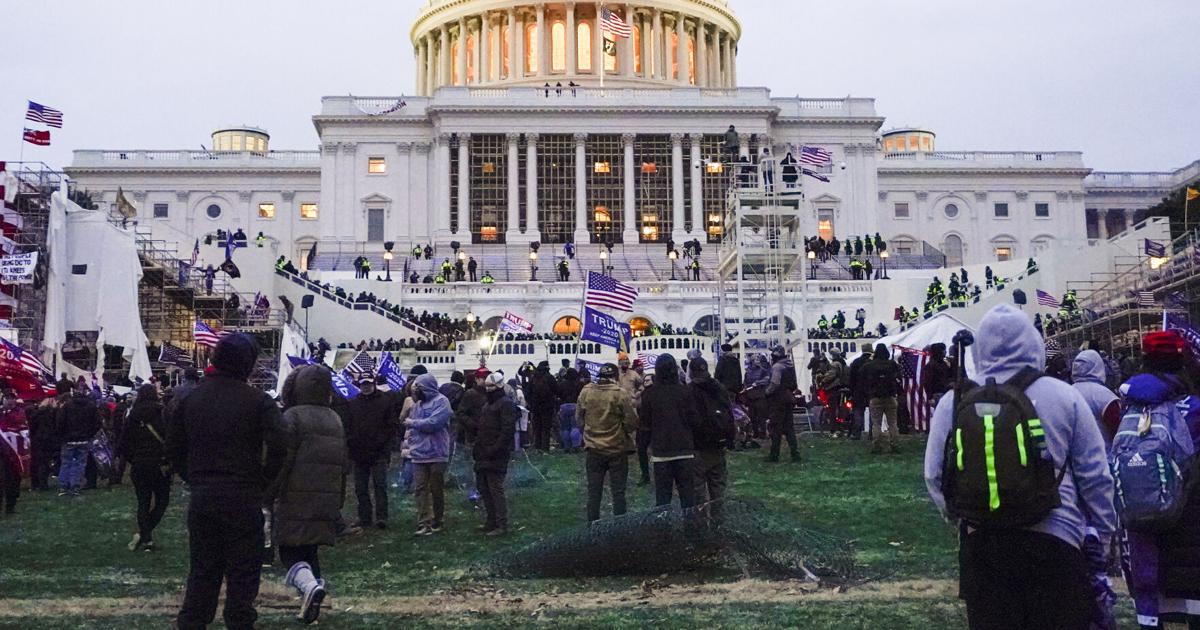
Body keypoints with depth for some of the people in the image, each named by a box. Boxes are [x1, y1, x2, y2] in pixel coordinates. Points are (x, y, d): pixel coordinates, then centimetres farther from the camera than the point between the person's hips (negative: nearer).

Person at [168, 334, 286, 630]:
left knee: (202, 570, 14)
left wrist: (195, 481, 15)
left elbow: (173, 448, 11)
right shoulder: (259, 401, -9)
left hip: (201, 497, 5)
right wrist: (261, 482, -2)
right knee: (242, 572, 4)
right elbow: (277, 449, -16)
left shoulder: (190, 398, 7)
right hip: (244, 499, -5)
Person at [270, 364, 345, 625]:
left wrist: (268, 496, -7)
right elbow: (343, 464, 18)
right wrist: (339, 500, 25)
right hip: (328, 502, 6)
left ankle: (310, 586, -26)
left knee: (290, 552, -2)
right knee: (310, 550, 16)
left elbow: (282, 461, -14)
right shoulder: (335, 419, 14)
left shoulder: (292, 417, -9)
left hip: (296, 499, -6)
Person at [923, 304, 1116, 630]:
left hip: (980, 540, 2)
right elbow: (1095, 477, 0)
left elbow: (935, 475, 4)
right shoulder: (1064, 396, -4)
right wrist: (1102, 535, 12)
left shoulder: (953, 403, -2)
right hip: (1053, 540, -1)